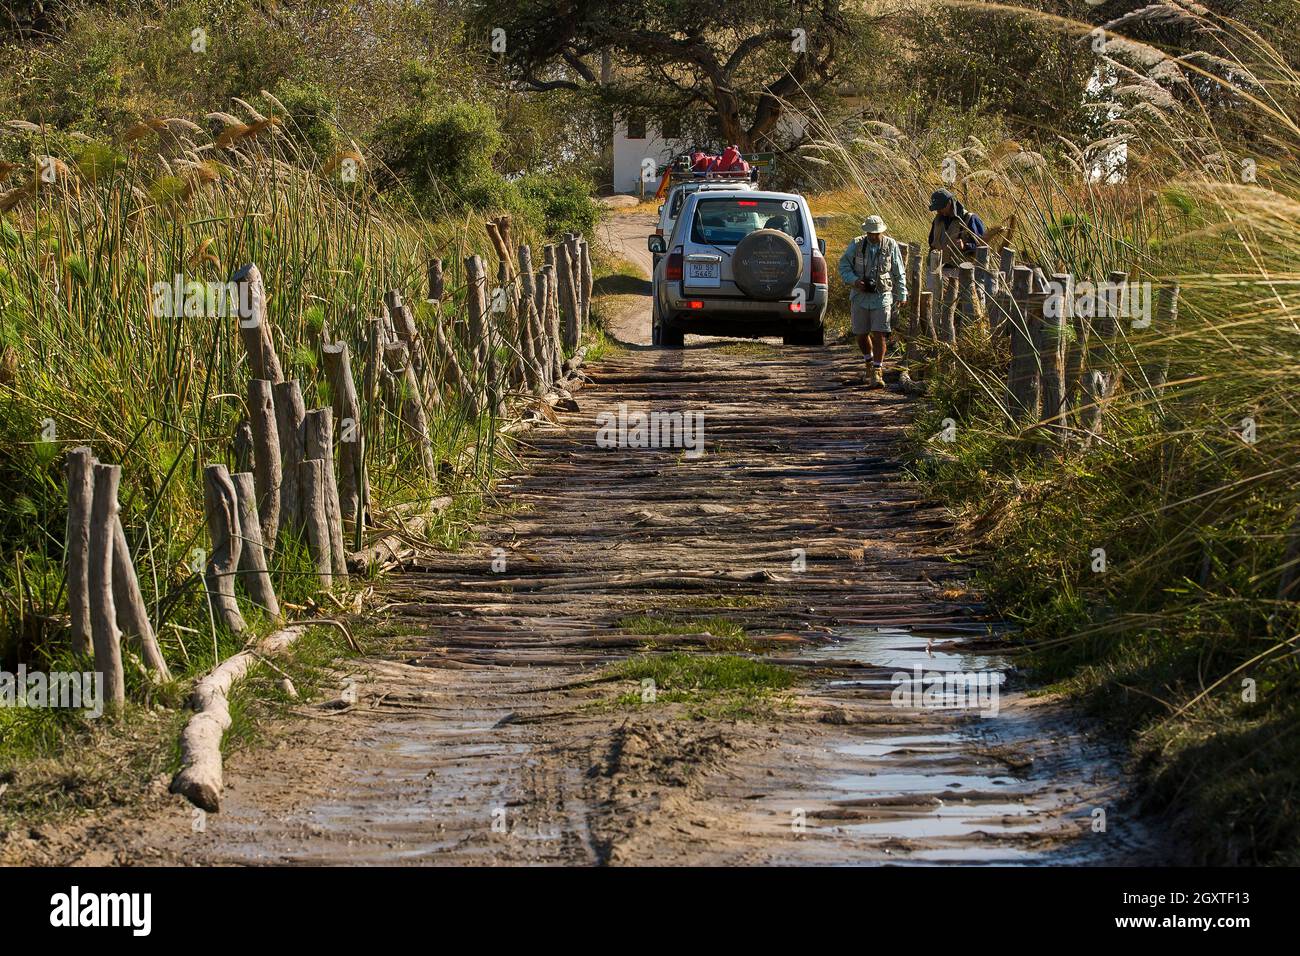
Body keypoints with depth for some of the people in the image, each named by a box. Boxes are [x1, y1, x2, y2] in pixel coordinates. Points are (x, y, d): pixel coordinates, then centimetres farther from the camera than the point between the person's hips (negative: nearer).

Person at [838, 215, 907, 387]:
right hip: (860, 296, 2)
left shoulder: (891, 246, -1)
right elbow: (844, 266, 4)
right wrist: (854, 280, -14)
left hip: (882, 296, -2)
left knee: (879, 334, -10)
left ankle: (876, 372, -7)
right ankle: (870, 361, 36)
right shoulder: (856, 245, -2)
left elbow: (899, 273, 7)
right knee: (861, 334, 9)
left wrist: (902, 295, 7)